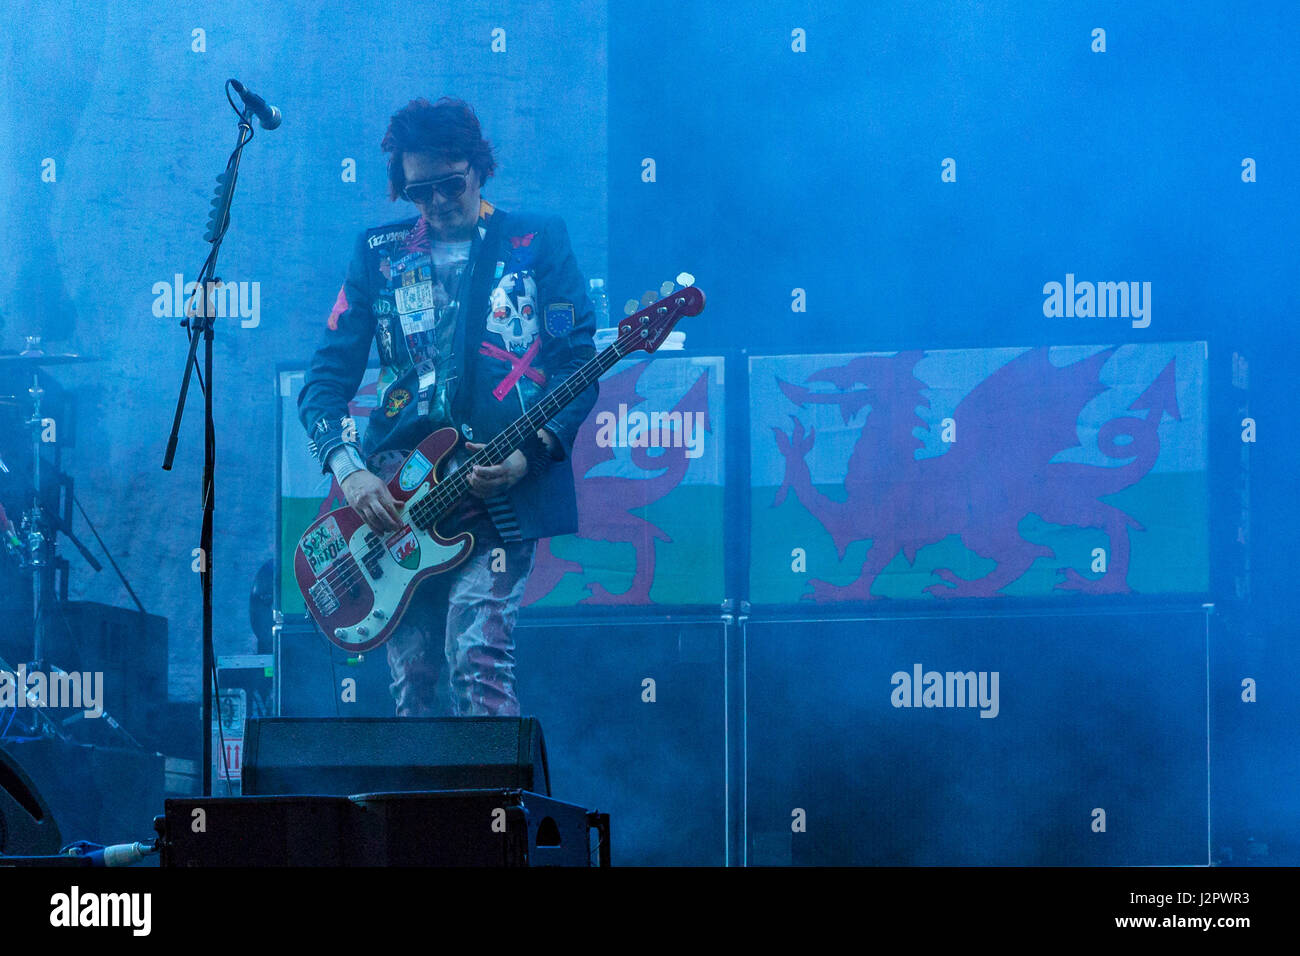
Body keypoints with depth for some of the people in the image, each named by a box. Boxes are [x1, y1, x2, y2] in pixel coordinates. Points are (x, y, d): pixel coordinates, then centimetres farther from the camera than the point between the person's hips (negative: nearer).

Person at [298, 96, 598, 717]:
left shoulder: (538, 241, 7)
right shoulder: (379, 254, 13)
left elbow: (578, 366, 1)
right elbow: (324, 380, 9)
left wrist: (529, 455, -15)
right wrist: (348, 469, -9)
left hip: (502, 494, -3)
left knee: (477, 655, -19)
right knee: (413, 683, 0)